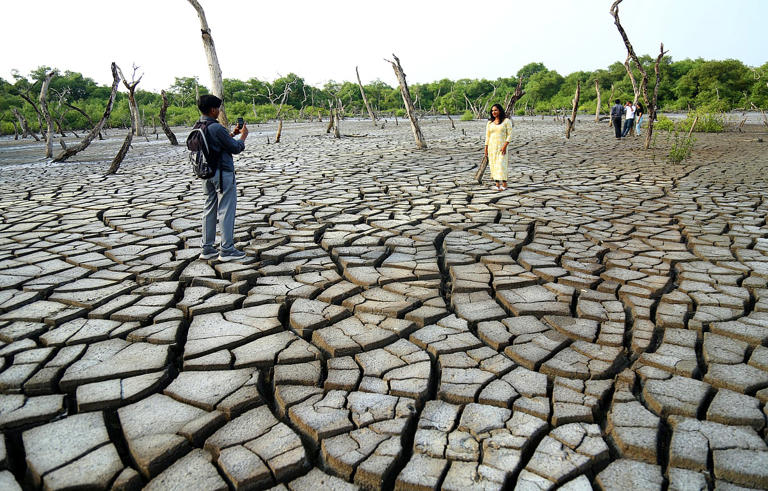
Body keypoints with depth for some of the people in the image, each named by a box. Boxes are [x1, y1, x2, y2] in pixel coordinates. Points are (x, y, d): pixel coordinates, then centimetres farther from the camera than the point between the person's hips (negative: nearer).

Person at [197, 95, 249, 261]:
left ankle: (207, 248, 18)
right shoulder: (216, 128, -18)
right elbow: (235, 148, -12)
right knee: (226, 210, -1)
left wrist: (232, 134, 19)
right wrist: (243, 136, 6)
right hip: (223, 174, -8)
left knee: (209, 210, 13)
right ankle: (227, 249, 3)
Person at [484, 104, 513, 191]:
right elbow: (487, 136, 12)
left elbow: (509, 134, -5)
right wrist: (486, 148, 7)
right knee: (494, 165, 2)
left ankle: (504, 184, -11)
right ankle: (497, 183, 8)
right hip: (492, 147, 4)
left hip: (502, 146, -4)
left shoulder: (506, 121, -1)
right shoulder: (490, 122, 10)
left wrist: (505, 146, -15)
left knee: (501, 164, -12)